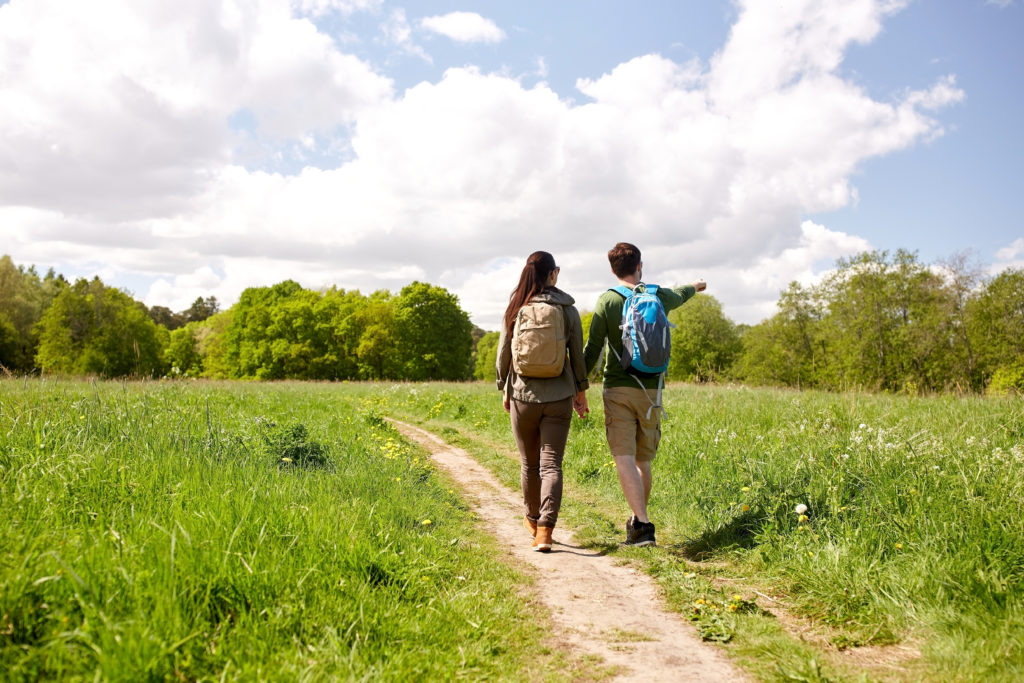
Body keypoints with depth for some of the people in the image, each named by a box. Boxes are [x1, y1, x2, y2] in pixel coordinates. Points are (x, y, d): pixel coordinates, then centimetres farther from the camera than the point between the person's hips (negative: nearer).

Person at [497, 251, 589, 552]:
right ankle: (545, 529, -11)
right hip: (558, 397, -1)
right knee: (551, 464, 0)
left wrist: (504, 391, 14)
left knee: (530, 463, 16)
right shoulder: (568, 310, -3)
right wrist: (581, 391, 13)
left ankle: (532, 519, 35)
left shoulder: (514, 310, -1)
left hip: (523, 395, 1)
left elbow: (503, 355, 2)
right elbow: (578, 355, 1)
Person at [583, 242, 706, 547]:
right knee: (643, 459, 15)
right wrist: (695, 286, 54)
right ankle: (637, 519, 26)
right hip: (651, 390, 4)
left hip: (618, 389, -3)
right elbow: (678, 296, 31)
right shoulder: (659, 296, 7)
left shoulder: (607, 301, -3)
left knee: (624, 459, -6)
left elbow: (593, 348, -5)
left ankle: (642, 525, -16)